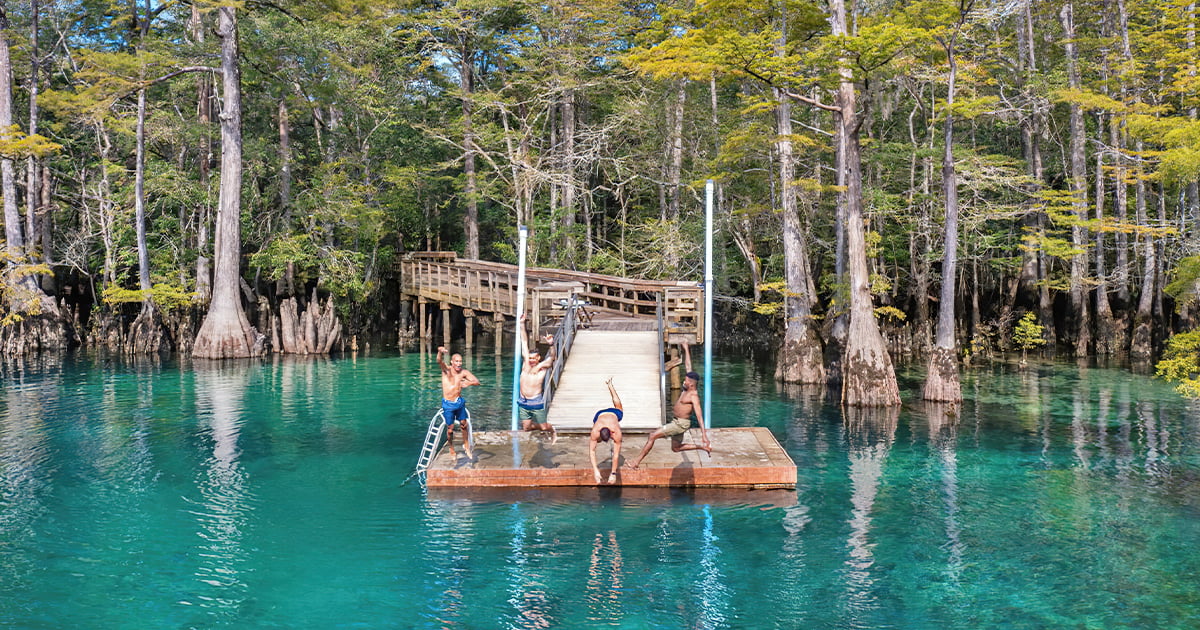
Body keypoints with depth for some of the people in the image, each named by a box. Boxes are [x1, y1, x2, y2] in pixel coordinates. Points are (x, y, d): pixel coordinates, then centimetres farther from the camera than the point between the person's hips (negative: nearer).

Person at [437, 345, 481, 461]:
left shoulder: (464, 372, -6)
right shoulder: (446, 369, -13)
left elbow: (477, 381, -8)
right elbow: (439, 361, -33)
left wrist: (469, 383, -32)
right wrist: (440, 351, -56)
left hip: (459, 402, 3)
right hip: (448, 404, -3)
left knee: (464, 425, 13)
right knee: (450, 429, 4)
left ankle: (466, 446, 35)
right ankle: (452, 450, 26)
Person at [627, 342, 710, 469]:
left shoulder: (694, 396, -22)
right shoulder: (688, 388, 1)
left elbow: (699, 416, -27)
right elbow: (687, 366, 10)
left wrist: (704, 436, -30)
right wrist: (686, 349, 14)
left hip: (681, 424, -10)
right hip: (676, 422, 10)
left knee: (652, 436, -11)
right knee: (676, 448, 21)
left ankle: (637, 462, -7)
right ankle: (702, 447, 23)